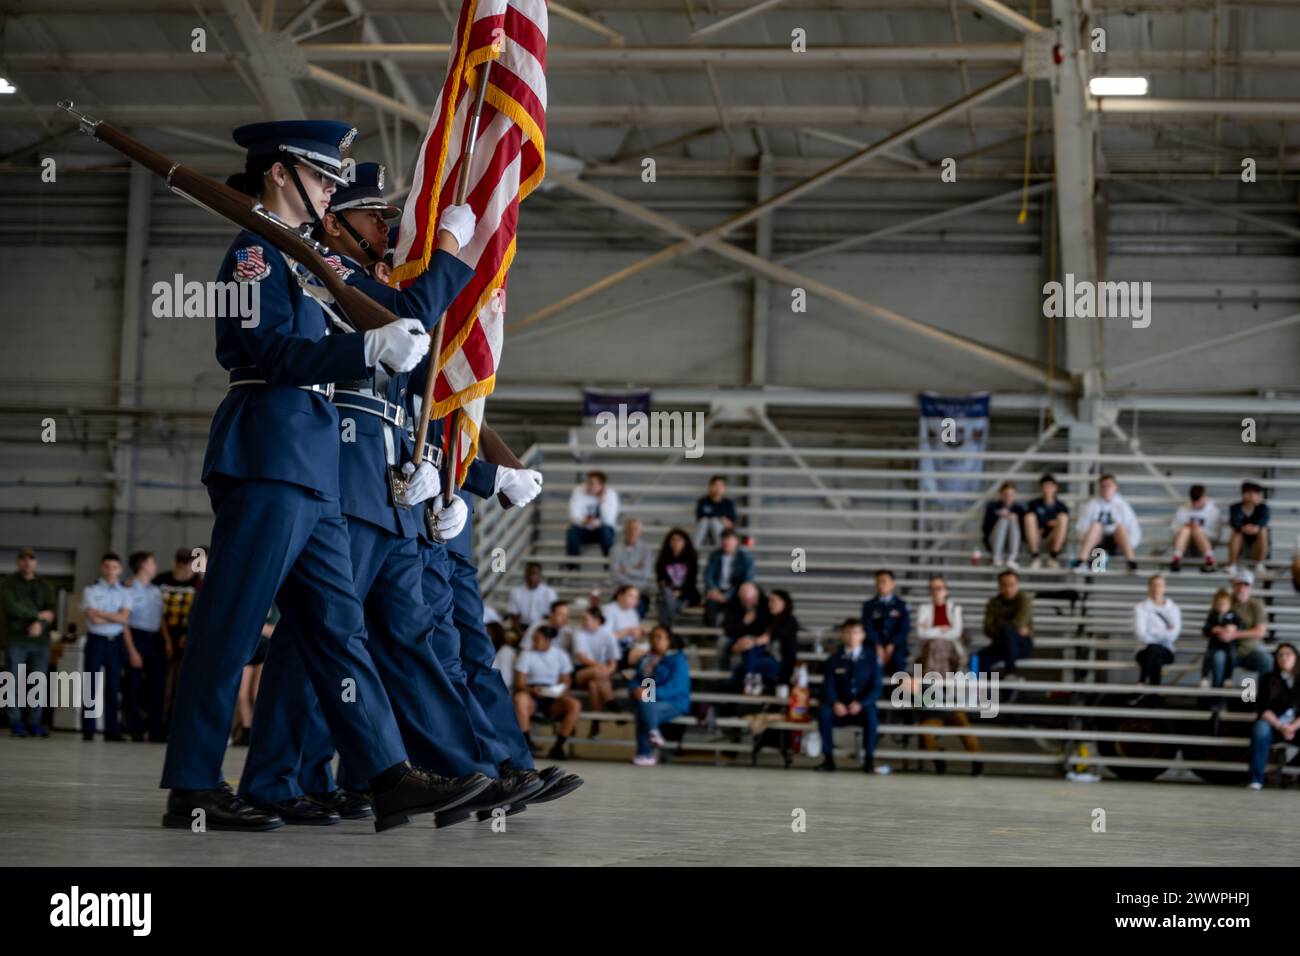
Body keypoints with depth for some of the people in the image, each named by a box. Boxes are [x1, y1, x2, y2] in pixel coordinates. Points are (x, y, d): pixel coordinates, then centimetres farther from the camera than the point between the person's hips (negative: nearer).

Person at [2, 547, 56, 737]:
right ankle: (16, 722, 2)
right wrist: (38, 615, -10)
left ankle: (35, 722, 4)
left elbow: (51, 611, 2)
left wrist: (40, 624, -18)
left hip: (40, 640, 3)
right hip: (16, 641, -3)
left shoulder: (44, 586, 14)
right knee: (16, 682, -4)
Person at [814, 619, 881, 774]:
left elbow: (876, 688, -4)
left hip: (862, 707, -1)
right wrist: (835, 703, -23)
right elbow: (828, 685, -1)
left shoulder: (871, 657, 3)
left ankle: (869, 759, -23)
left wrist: (861, 704, -22)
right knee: (823, 711, -32)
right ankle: (828, 758, -22)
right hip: (840, 707, 1)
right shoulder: (834, 658, 6)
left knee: (870, 713, -36)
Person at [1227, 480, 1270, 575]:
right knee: (1236, 531, -29)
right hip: (1241, 545, 0)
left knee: (1263, 530, -28)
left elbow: (1263, 520, -30)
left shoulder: (1262, 508, -7)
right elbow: (1233, 522, -29)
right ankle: (1232, 565, -28)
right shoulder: (1236, 508, -8)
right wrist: (1243, 528, -53)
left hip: (1257, 544, 0)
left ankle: (1260, 564, -21)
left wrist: (1257, 527, -54)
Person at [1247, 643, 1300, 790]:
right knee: (1260, 729, -34)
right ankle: (1256, 779, -33)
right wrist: (1280, 727, -14)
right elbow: (1264, 710, 1)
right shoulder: (1269, 680, 10)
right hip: (1273, 723, 0)